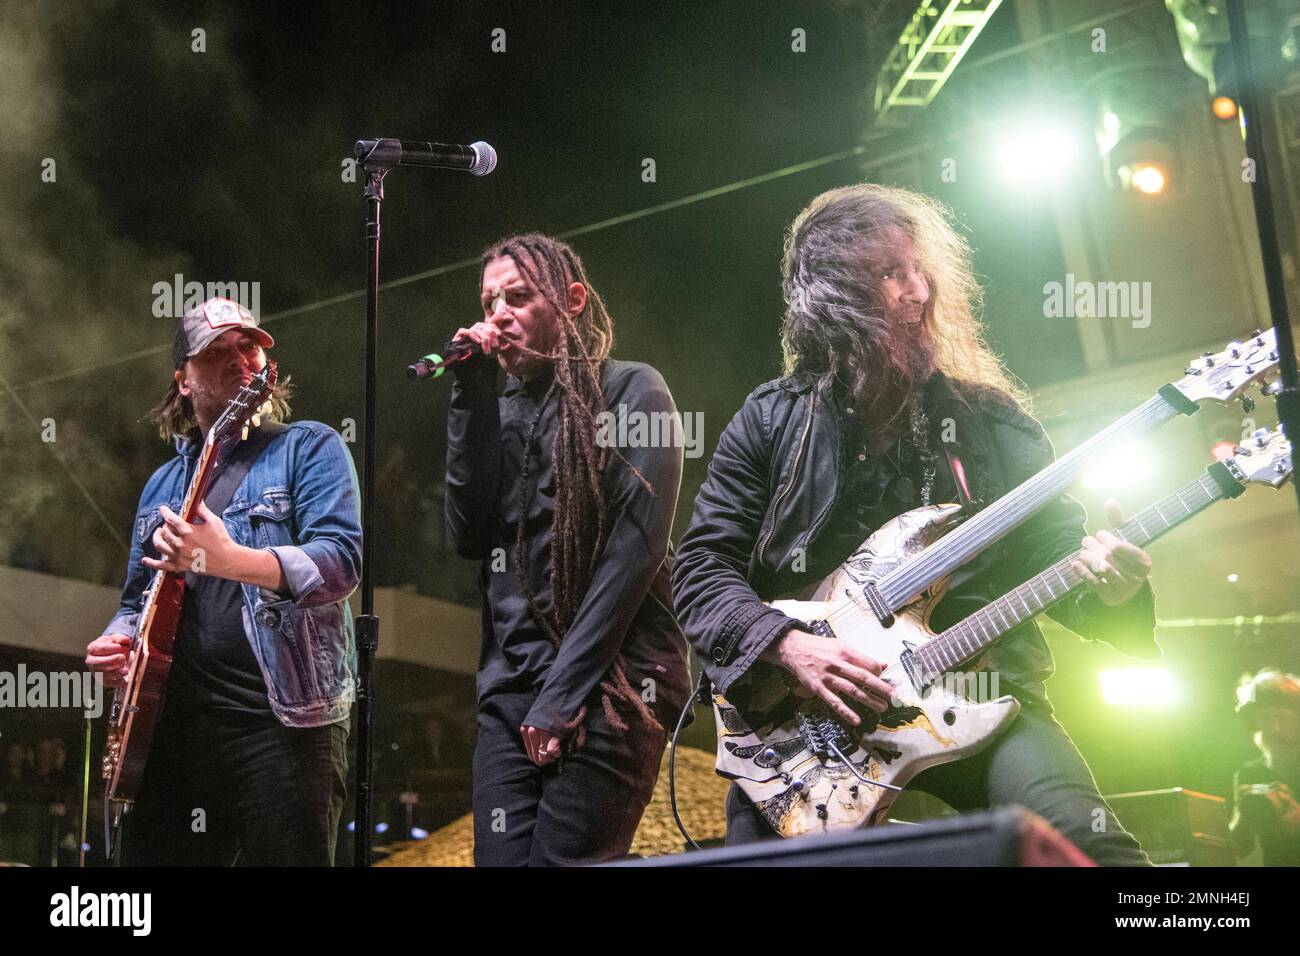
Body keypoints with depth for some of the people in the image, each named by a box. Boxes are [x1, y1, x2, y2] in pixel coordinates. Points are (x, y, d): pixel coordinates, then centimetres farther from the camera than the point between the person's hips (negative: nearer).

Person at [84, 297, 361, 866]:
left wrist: (226, 560, -27)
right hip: (180, 721, 5)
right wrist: (116, 641, 3)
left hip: (287, 715, -5)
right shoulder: (163, 485, 20)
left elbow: (342, 560, -13)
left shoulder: (309, 447, 2)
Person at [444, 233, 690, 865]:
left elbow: (635, 547, -9)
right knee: (499, 857, -1)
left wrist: (565, 690, -14)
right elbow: (469, 536, 4)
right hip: (511, 684, 5)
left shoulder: (630, 391, 0)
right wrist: (474, 397, 0)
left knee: (560, 856, -8)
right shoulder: (501, 411, 17)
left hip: (608, 683, -5)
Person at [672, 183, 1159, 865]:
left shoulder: (995, 421, 10)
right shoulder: (772, 420, 6)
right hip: (806, 707, 0)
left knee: (1084, 839, -26)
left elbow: (1059, 548, 12)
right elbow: (700, 570, 3)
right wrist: (792, 648, -14)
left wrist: (1104, 584, -13)